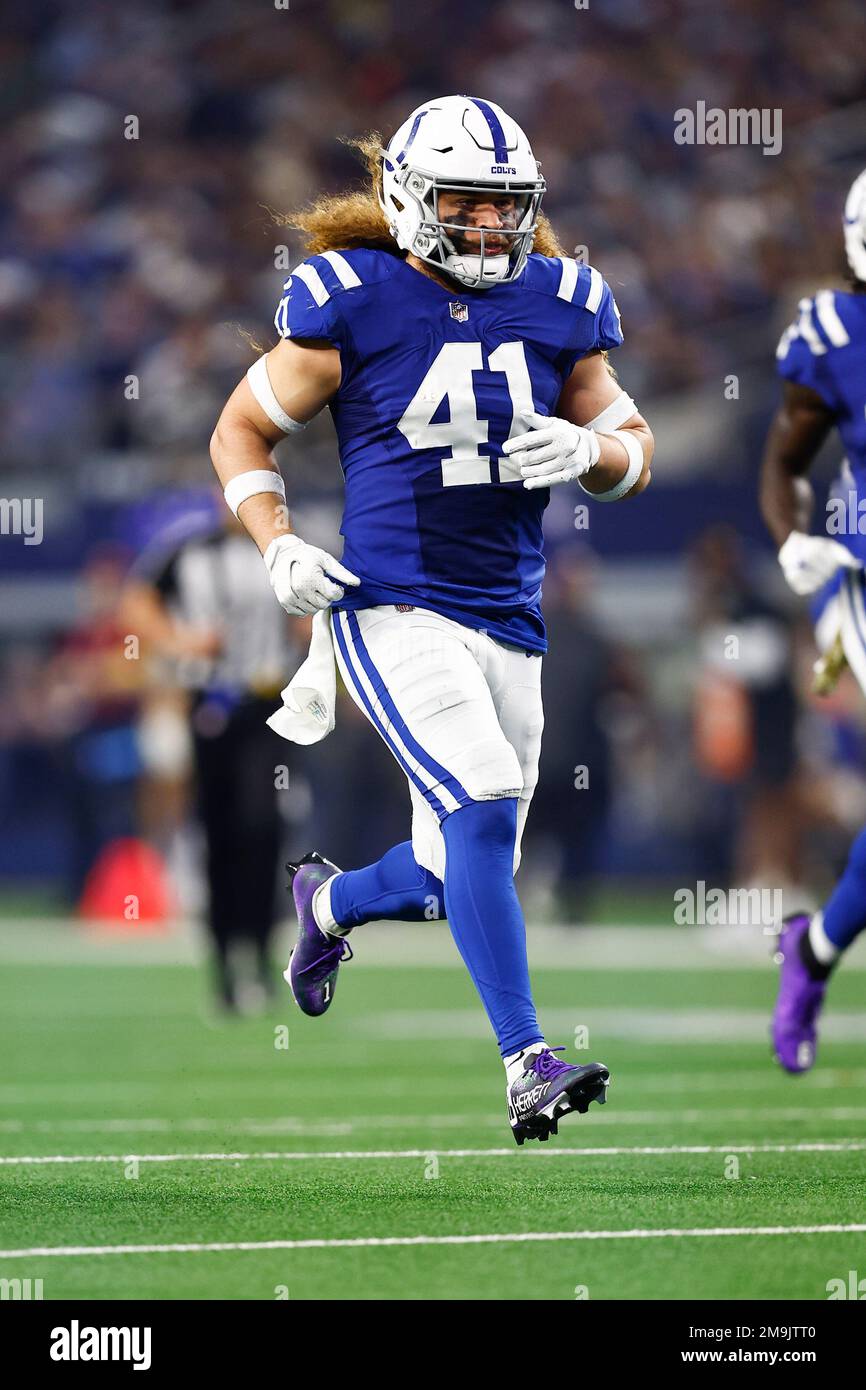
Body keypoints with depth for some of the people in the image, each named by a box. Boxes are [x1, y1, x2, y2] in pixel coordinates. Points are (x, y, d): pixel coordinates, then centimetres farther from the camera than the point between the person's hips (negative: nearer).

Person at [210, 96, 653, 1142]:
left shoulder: (558, 306, 5)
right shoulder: (349, 304, -6)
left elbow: (634, 451, 15)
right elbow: (241, 433, 5)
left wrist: (590, 449, -9)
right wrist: (278, 548, -10)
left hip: (507, 620, 5)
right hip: (390, 611, -5)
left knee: (457, 876, 12)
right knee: (484, 807, -25)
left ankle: (330, 901, 46)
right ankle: (526, 1064, -21)